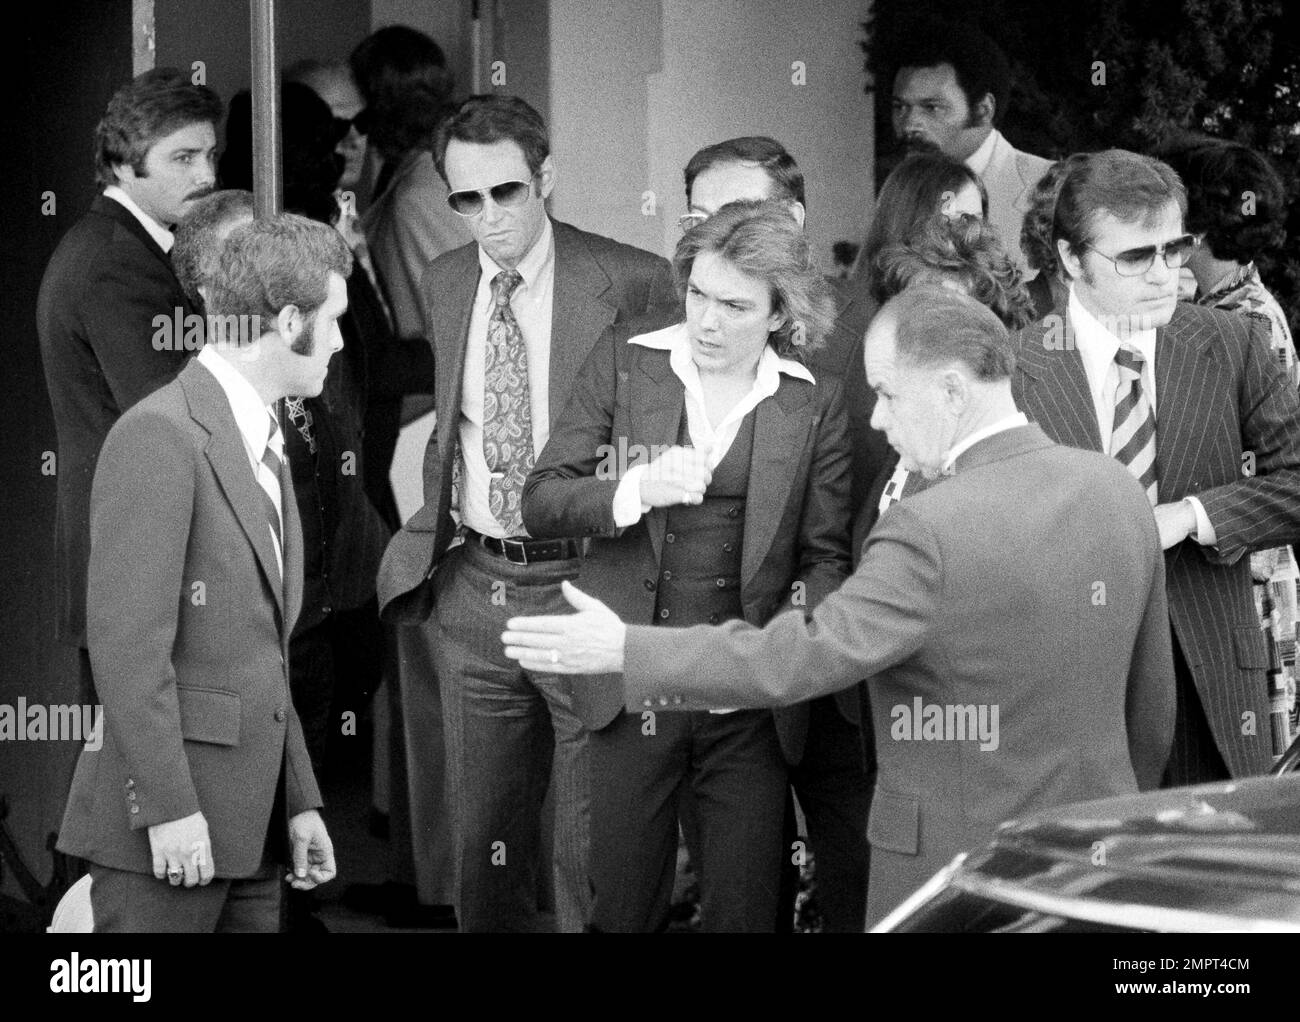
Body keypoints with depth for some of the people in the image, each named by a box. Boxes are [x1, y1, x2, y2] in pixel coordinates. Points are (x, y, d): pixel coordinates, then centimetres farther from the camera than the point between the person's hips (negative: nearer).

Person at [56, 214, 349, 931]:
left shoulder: (264, 446, 19)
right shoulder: (159, 436, -12)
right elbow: (127, 642, -17)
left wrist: (298, 800, 17)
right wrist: (170, 808, -20)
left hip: (247, 826, 9)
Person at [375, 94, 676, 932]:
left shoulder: (632, 283, -10)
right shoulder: (445, 285, 9)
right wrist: (436, 530, 13)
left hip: (582, 588, -5)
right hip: (473, 590, 5)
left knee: (593, 851, 0)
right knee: (483, 842, 13)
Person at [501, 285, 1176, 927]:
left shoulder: (931, 534, -22)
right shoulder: (1119, 491, 1)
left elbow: (803, 658, -23)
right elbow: (1152, 699, 10)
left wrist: (624, 650, -17)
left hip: (956, 868, -7)